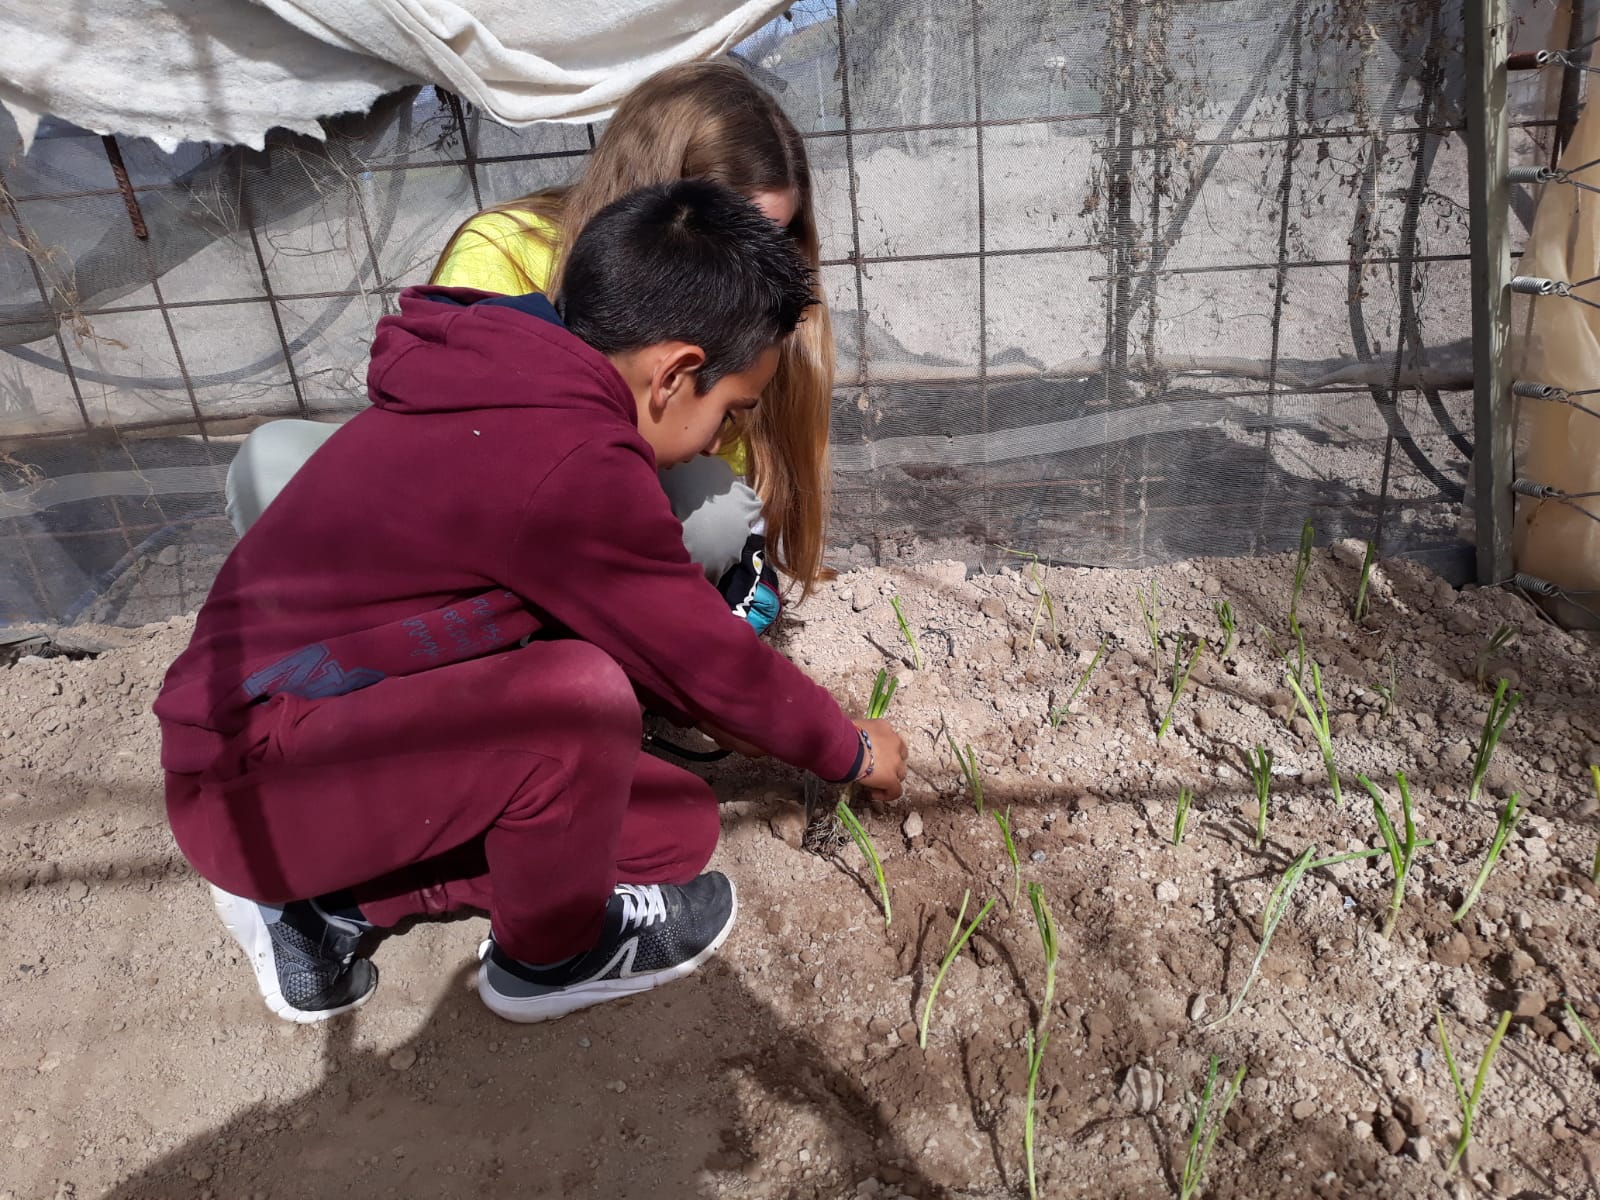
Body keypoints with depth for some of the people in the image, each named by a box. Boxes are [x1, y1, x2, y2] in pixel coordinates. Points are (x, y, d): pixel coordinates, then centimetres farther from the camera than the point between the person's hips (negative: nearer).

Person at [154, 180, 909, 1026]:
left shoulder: (507, 396, 2)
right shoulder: (568, 464, -28)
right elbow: (707, 661, -15)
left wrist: (719, 714, 18)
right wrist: (853, 750, 2)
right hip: (250, 787, -9)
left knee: (679, 826, 2)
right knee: (580, 694, -32)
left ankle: (330, 898, 10)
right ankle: (550, 955, -2)